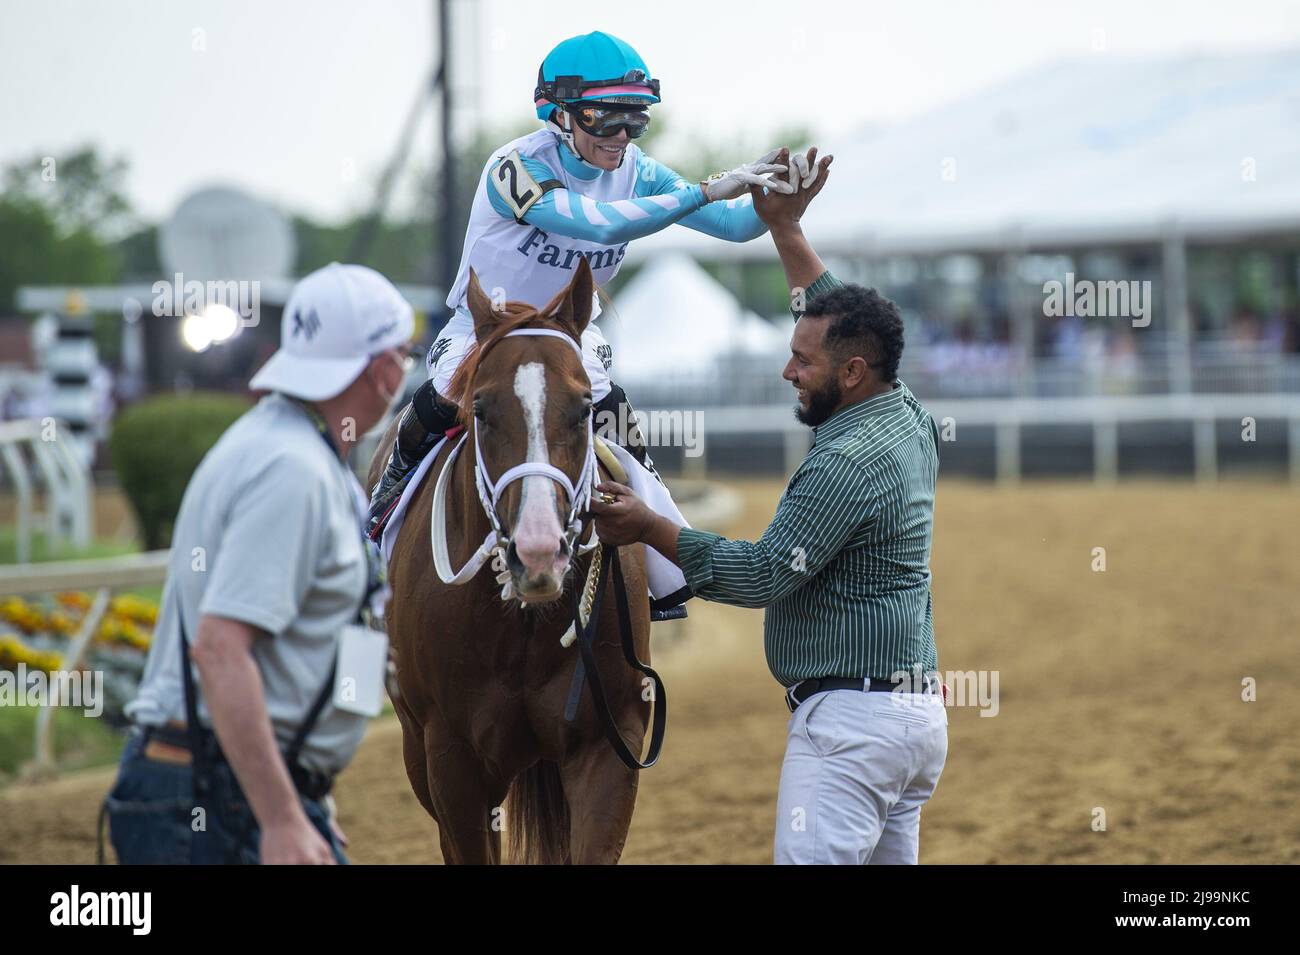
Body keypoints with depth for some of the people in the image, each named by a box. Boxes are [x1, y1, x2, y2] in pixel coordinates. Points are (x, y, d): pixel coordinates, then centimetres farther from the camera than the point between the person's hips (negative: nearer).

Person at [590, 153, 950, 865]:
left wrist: (649, 529, -12)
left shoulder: (848, 461, -17)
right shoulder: (909, 421, 11)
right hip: (918, 711, 10)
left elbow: (761, 575, -18)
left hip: (848, 717, -10)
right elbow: (839, 320, 27)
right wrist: (785, 230, 30)